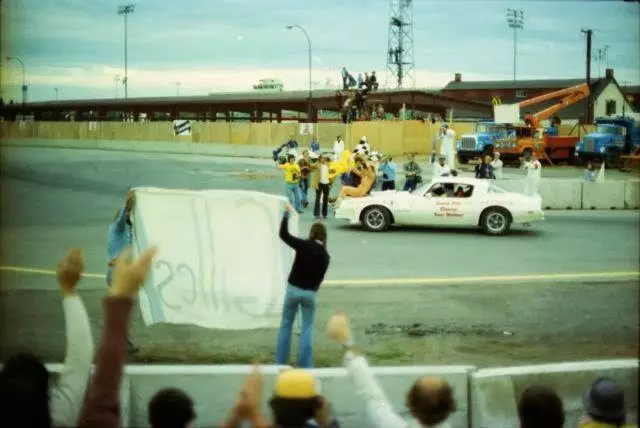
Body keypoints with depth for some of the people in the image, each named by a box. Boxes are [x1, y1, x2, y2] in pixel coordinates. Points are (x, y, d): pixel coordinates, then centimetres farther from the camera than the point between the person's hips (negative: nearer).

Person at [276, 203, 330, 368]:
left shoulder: (303, 245, -10)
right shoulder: (325, 255, -1)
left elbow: (283, 234, -8)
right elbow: (321, 277, 6)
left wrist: (287, 213, -2)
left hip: (293, 289, -1)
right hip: (310, 293, 1)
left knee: (286, 325, 12)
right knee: (307, 328, 10)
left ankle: (280, 362, 14)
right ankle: (305, 365, 6)